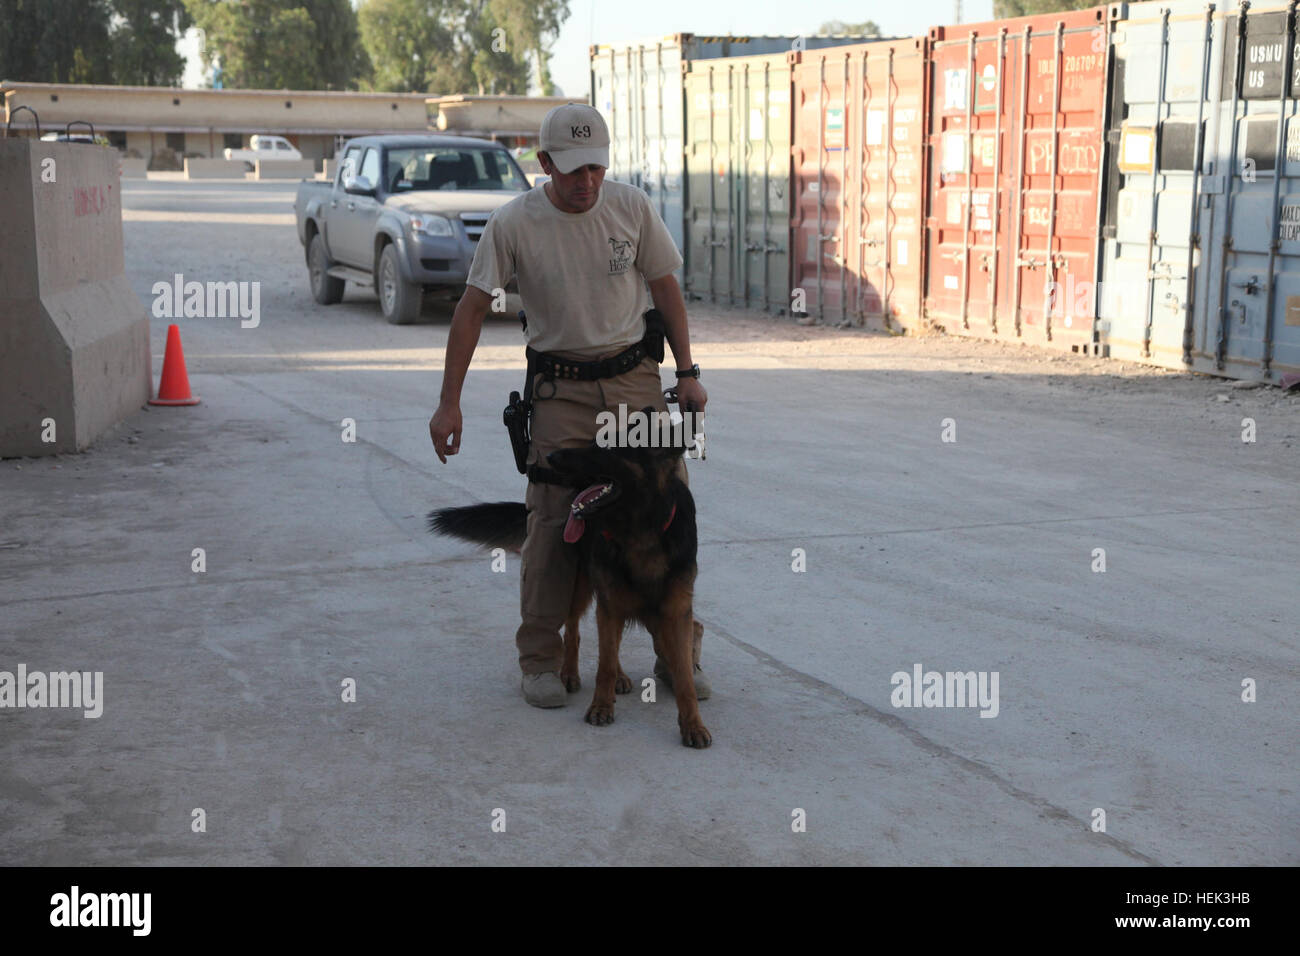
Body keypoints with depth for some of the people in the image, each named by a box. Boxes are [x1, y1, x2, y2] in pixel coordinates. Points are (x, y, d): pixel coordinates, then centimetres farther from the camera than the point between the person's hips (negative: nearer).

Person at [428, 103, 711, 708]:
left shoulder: (632, 207, -1)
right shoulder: (513, 224, -8)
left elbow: (665, 288, 10)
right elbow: (471, 310, -4)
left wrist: (687, 373, 6)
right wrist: (449, 403, -6)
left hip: (638, 379, 2)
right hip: (561, 391, -2)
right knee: (553, 523, -4)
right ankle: (540, 660, 12)